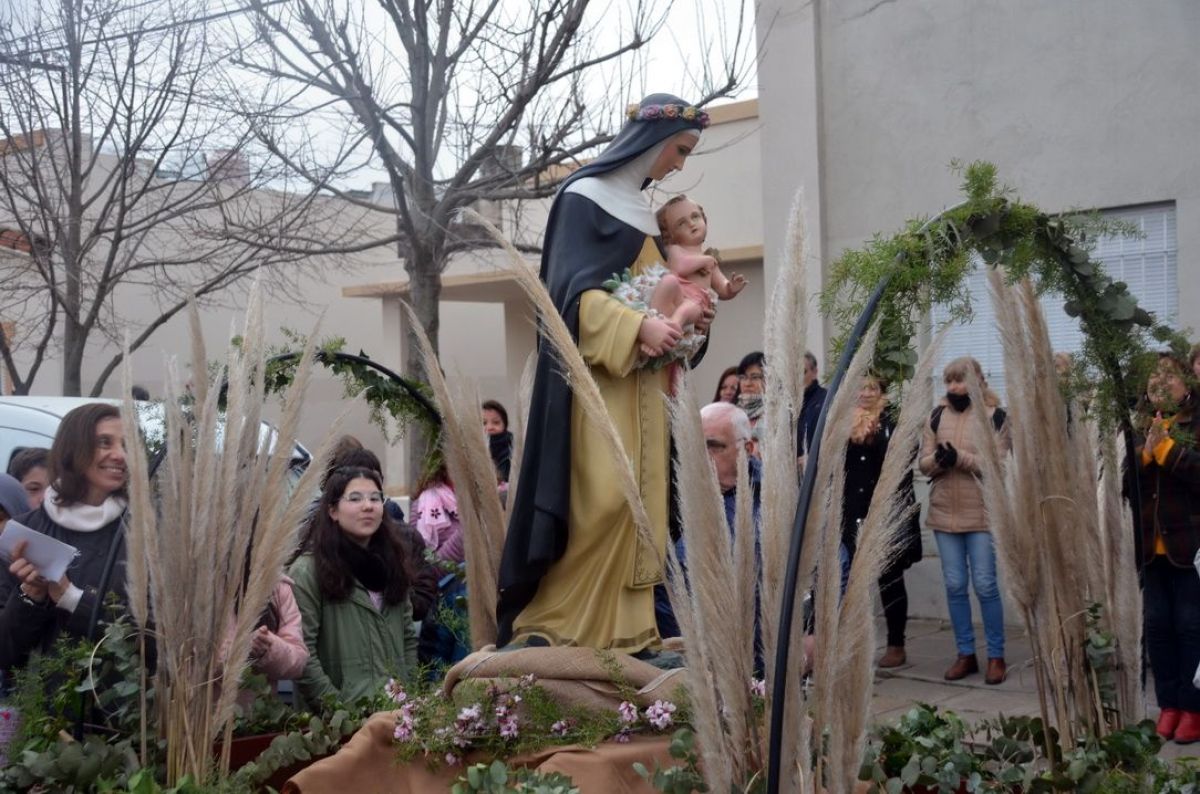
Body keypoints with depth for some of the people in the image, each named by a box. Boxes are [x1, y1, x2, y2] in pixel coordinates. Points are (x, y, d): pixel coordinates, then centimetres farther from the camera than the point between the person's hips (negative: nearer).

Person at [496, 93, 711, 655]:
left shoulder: (645, 213, 20)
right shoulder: (584, 198, -3)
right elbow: (572, 289, -13)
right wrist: (637, 328, -24)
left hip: (644, 381, 8)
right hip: (597, 375, -8)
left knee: (642, 500, 3)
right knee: (600, 497, -15)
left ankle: (626, 629, 7)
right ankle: (551, 624, -4)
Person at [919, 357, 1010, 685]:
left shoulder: (995, 416, -5)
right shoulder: (937, 415, 7)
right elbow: (923, 463, 5)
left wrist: (960, 457, -22)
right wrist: (938, 459, -17)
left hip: (982, 514, -4)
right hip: (944, 513, 4)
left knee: (985, 585, -1)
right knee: (954, 585, 8)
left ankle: (996, 656, 12)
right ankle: (966, 654, 19)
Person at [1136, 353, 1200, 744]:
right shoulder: (1139, 427, 9)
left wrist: (1166, 449, -21)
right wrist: (1145, 453, -15)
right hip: (1151, 543, 5)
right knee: (1157, 624, 9)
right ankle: (1169, 703, 19)